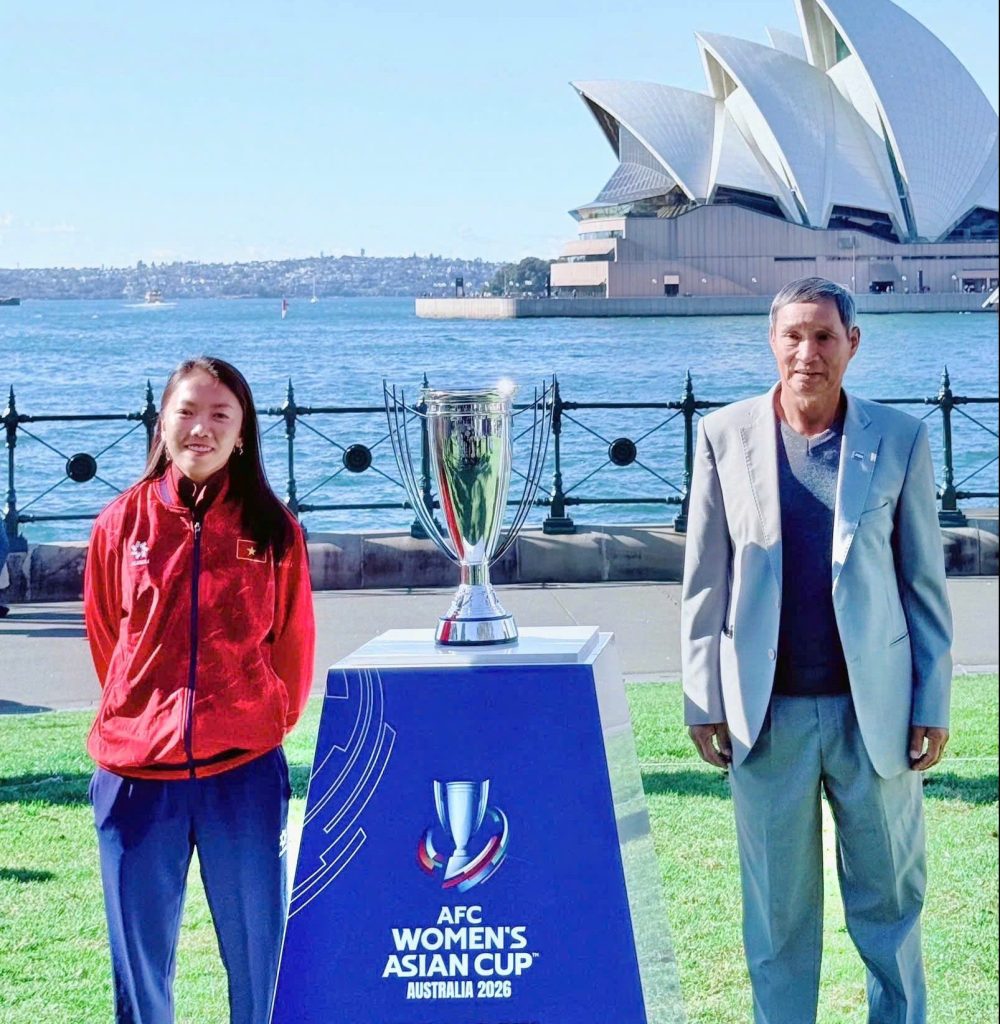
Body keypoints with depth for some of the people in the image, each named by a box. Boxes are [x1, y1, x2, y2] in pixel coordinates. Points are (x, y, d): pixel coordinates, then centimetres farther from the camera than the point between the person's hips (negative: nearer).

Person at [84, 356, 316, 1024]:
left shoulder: (273, 530, 0)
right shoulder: (123, 524, 1)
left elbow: (293, 651, 9)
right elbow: (105, 640, 11)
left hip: (245, 775, 0)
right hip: (137, 775, 1)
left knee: (260, 963, 7)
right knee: (141, 970, 8)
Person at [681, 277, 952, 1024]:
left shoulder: (899, 439, 0)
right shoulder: (726, 437, 2)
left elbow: (925, 583, 2)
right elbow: (704, 583, 3)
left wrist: (933, 703, -2)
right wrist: (704, 702, 0)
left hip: (875, 709, 0)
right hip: (768, 711, 0)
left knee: (890, 897, 10)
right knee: (778, 907, 9)